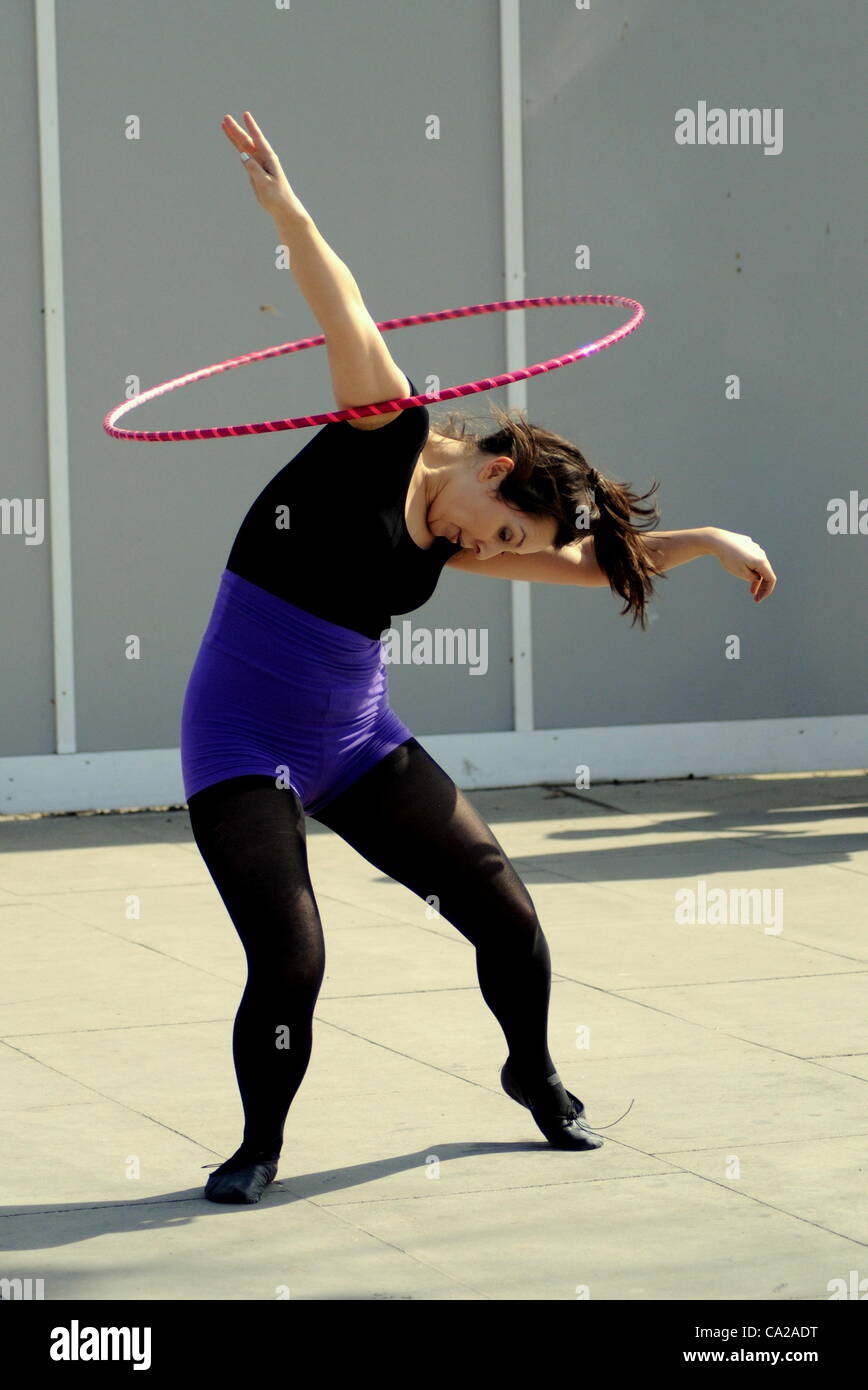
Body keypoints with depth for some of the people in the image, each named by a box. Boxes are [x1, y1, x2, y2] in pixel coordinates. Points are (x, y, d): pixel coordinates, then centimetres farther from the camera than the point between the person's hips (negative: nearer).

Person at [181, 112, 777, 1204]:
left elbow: (599, 565, 17)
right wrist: (286, 210, -36)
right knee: (289, 963, -18)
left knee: (502, 908, 5)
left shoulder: (454, 541, 6)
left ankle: (534, 1075, 32)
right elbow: (349, 322, -26)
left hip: (357, 741, 7)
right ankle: (260, 1143, 8)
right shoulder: (389, 436, -12)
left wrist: (706, 540, 12)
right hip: (241, 742, -7)